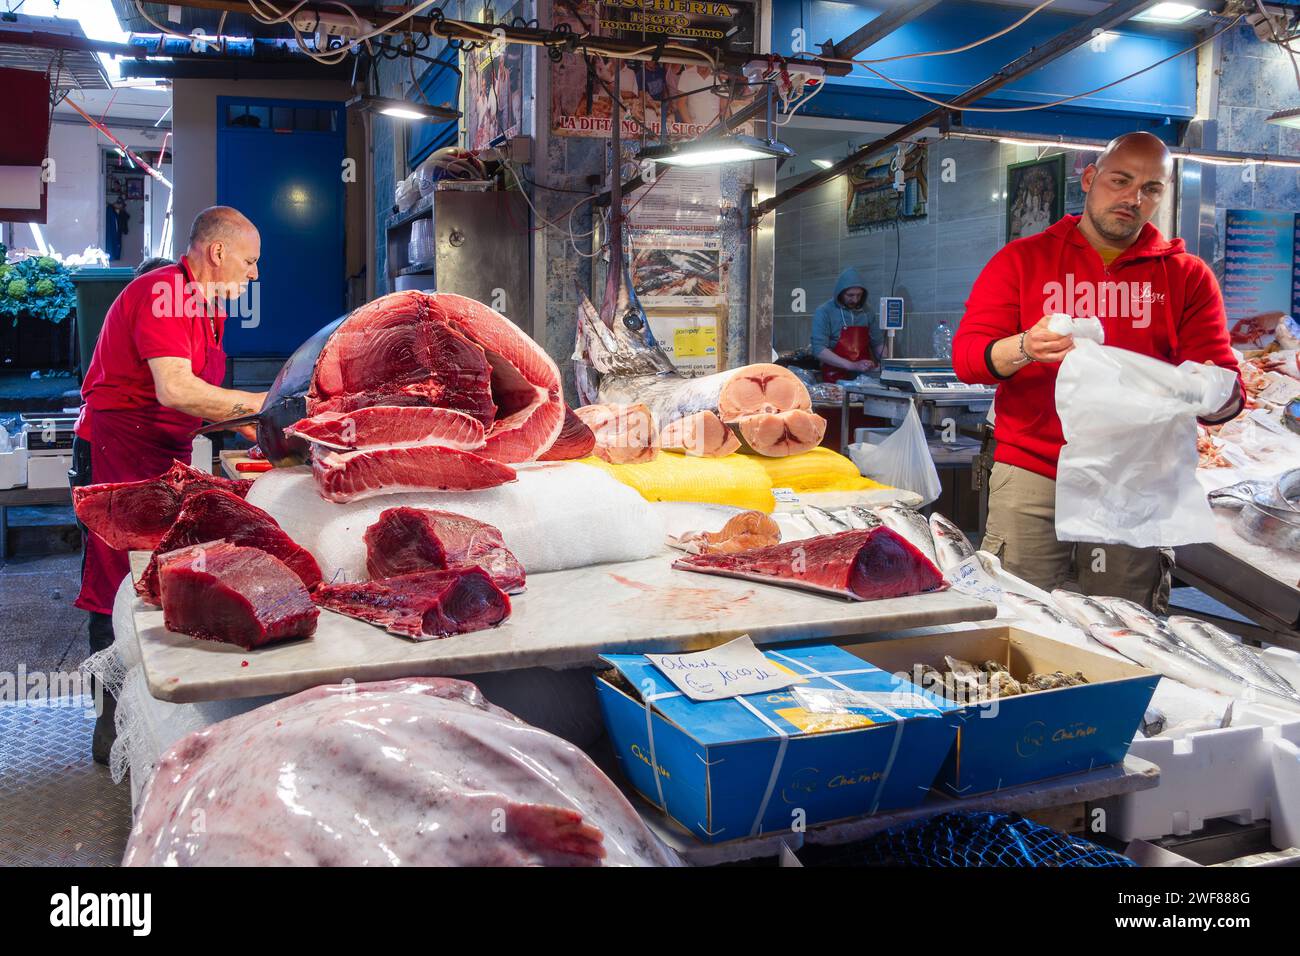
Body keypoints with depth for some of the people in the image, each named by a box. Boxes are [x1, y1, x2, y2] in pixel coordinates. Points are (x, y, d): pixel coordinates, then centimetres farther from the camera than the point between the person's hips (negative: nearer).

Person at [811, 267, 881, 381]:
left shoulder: (866, 312, 9)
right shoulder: (824, 312, -5)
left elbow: (878, 343, 20)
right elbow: (819, 350, -14)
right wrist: (852, 365, -23)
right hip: (836, 378, -5)